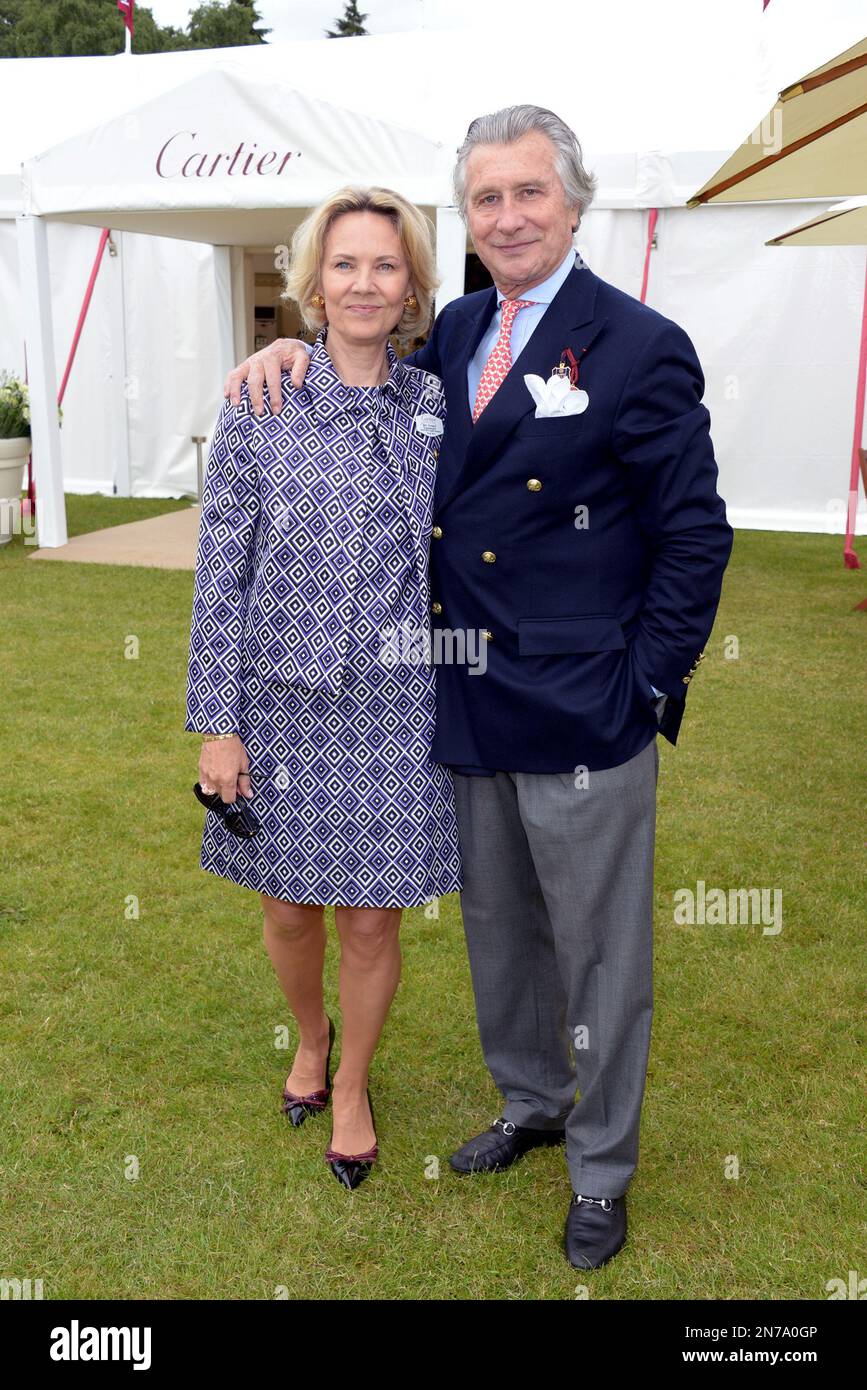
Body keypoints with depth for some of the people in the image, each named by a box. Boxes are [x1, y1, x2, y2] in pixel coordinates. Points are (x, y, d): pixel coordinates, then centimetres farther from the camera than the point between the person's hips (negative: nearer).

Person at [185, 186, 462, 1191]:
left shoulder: (439, 407, 1)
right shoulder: (257, 404, -5)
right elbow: (221, 574, -4)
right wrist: (217, 725, -6)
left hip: (397, 706, 1)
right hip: (284, 702, 0)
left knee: (373, 920, 10)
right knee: (290, 910, 14)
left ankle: (351, 1086, 37)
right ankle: (310, 1041, 47)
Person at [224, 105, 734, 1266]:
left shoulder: (639, 347, -10)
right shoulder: (456, 333, 8)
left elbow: (695, 537, -9)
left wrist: (645, 686, -11)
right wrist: (298, 349, 2)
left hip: (583, 723, -6)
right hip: (471, 712, 6)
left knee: (601, 955, 10)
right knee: (500, 934, 22)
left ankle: (603, 1169, 31)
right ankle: (530, 1105, 46)